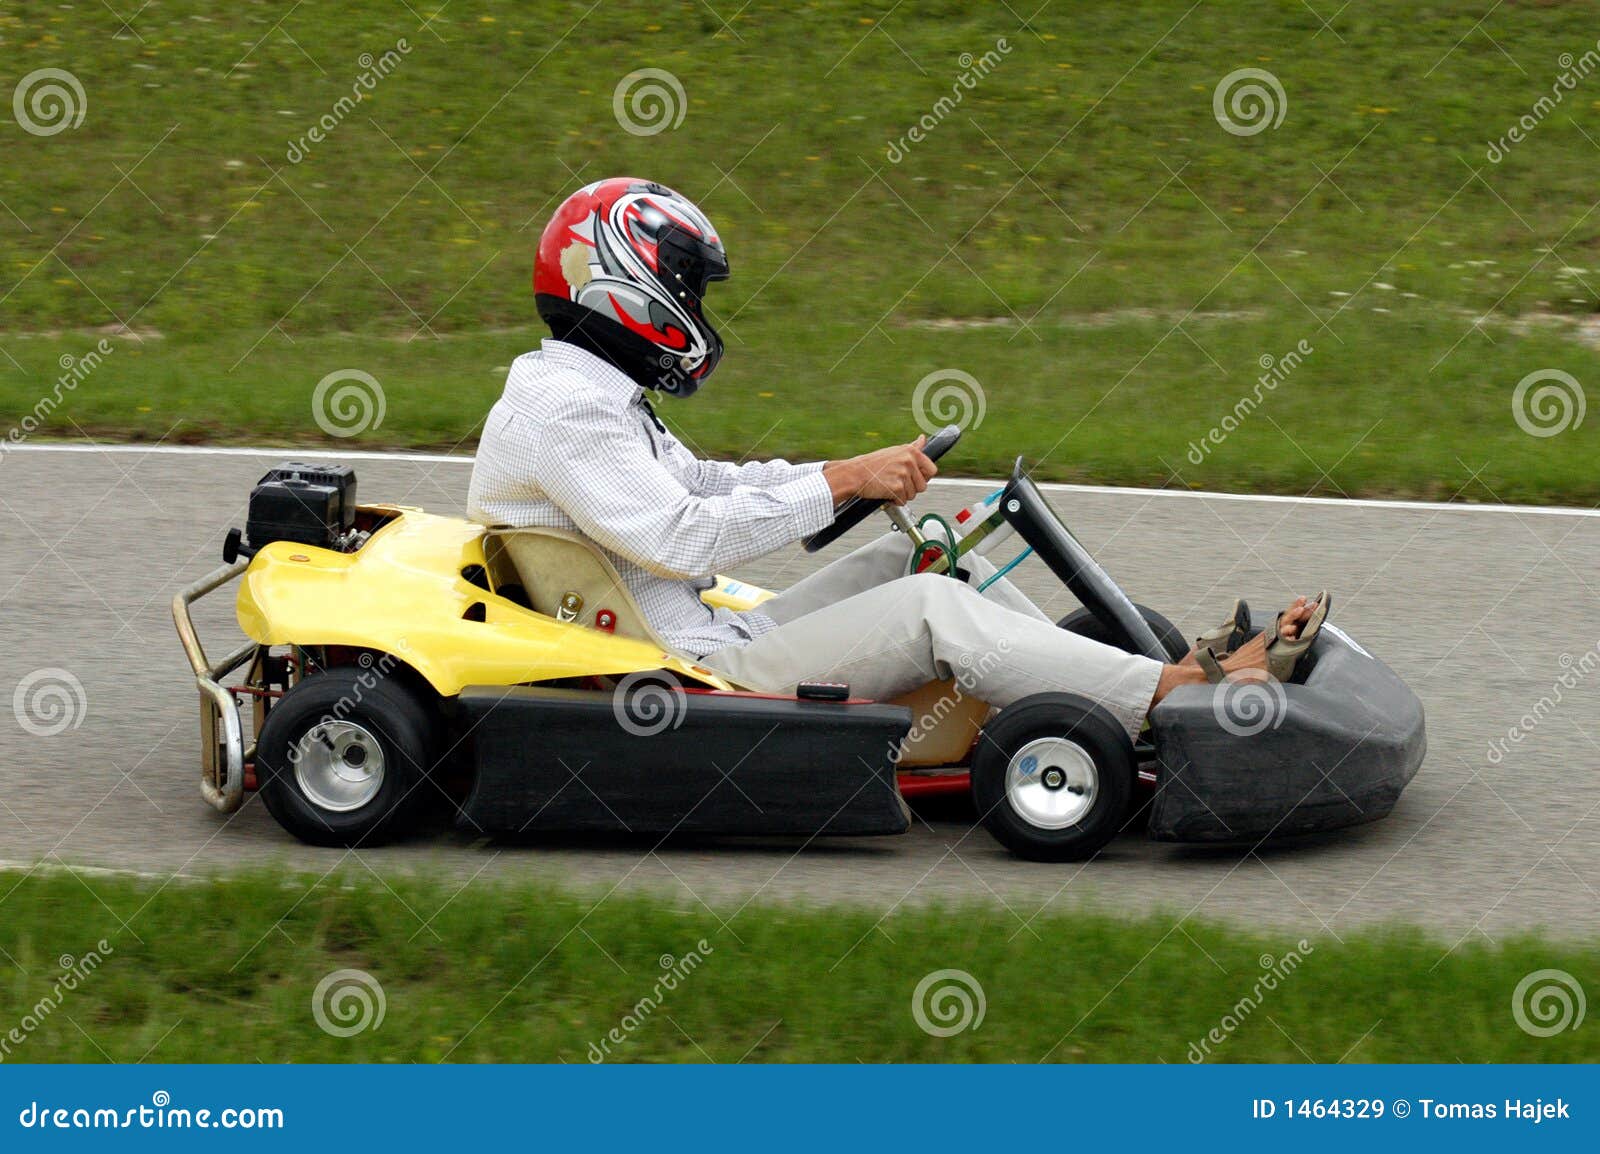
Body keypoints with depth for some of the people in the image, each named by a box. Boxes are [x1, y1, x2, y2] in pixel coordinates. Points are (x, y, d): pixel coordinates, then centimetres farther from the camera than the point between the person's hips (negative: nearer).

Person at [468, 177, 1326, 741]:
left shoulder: (588, 393, 17)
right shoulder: (563, 410, -18)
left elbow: (699, 485, 22)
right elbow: (680, 539, -26)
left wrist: (858, 474, 7)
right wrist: (843, 482, -19)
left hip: (704, 639, 11)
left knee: (915, 559, 8)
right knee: (934, 610, -18)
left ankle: (1150, 678, 2)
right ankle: (1186, 697, -17)